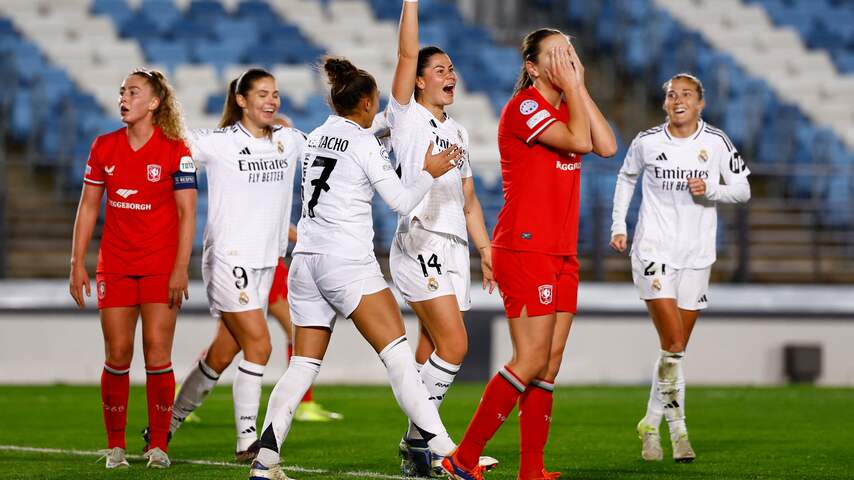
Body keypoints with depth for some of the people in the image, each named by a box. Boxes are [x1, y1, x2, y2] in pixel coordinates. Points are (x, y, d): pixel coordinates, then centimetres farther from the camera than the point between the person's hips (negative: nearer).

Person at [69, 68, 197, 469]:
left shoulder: (175, 151, -5)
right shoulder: (104, 147, 6)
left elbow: (187, 213, -5)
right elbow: (88, 206, 11)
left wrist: (181, 268, -12)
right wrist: (77, 263, 6)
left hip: (161, 267, -3)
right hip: (114, 266, 3)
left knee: (157, 353, -6)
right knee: (117, 354, -1)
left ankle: (158, 446, 3)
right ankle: (115, 446, 9)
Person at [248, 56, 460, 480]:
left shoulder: (315, 138, 14)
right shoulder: (363, 142, -6)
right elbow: (401, 202, -6)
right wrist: (430, 173, 8)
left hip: (306, 259, 7)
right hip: (347, 262, -7)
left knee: (304, 364, 8)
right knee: (397, 353, -10)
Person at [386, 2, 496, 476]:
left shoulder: (457, 131, 20)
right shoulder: (407, 116, 1)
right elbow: (407, 53, -12)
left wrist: (485, 249, 17)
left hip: (455, 248, 7)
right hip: (419, 244, -7)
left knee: (433, 352, 4)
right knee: (454, 345, -16)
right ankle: (419, 438, -8)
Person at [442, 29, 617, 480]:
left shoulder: (565, 106, 16)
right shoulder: (523, 107, -10)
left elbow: (606, 145, 0)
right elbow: (579, 140, -22)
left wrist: (579, 86, 0)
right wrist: (571, 87, -10)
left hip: (561, 253, 9)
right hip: (524, 251, -9)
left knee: (550, 363, 4)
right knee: (532, 360, -12)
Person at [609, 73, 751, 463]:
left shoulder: (716, 143, -1)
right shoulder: (646, 142, -1)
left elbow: (743, 190, 4)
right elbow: (626, 178, 17)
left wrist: (711, 190, -15)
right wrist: (618, 225, 12)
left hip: (696, 254, 2)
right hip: (654, 251, -2)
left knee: (677, 349, 7)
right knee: (673, 345, -15)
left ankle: (651, 424, 22)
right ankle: (678, 428, -7)